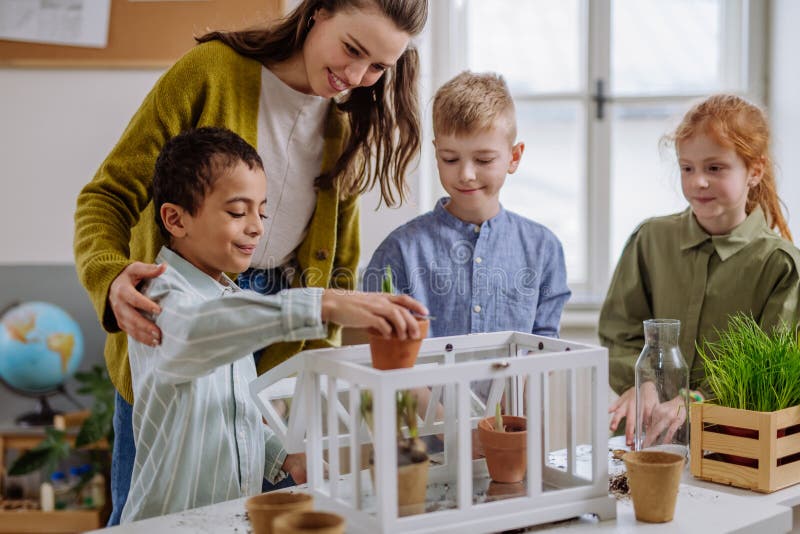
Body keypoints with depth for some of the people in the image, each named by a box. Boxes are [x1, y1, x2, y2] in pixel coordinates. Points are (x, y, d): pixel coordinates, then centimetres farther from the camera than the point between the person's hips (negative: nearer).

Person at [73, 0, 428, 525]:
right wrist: (110, 277, -31)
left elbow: (337, 270, 11)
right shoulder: (213, 71, -11)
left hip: (273, 367, 4)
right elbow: (109, 197, -10)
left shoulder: (352, 127, 4)